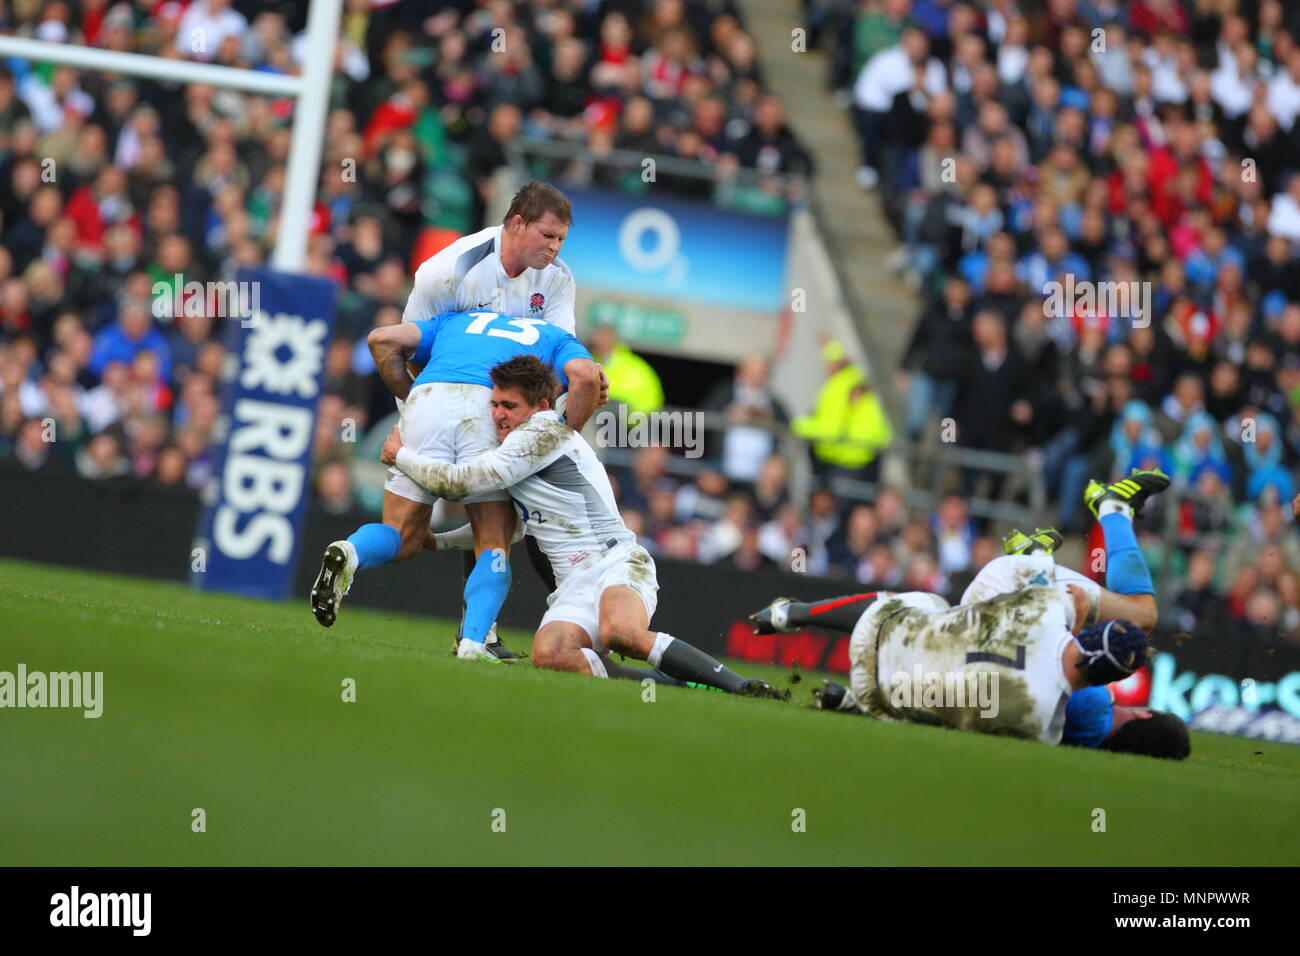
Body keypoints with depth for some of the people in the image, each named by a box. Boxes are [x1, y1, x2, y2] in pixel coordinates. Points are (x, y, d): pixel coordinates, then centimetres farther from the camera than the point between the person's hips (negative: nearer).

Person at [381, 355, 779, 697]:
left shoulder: (545, 432, -7)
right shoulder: (519, 444, 24)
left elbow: (456, 482, -8)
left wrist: (401, 454, 10)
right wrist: (438, 541, 36)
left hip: (616, 561, -8)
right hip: (574, 584, 8)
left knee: (619, 631, -42)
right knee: (548, 655, -29)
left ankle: (740, 686, -31)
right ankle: (672, 681, -23)